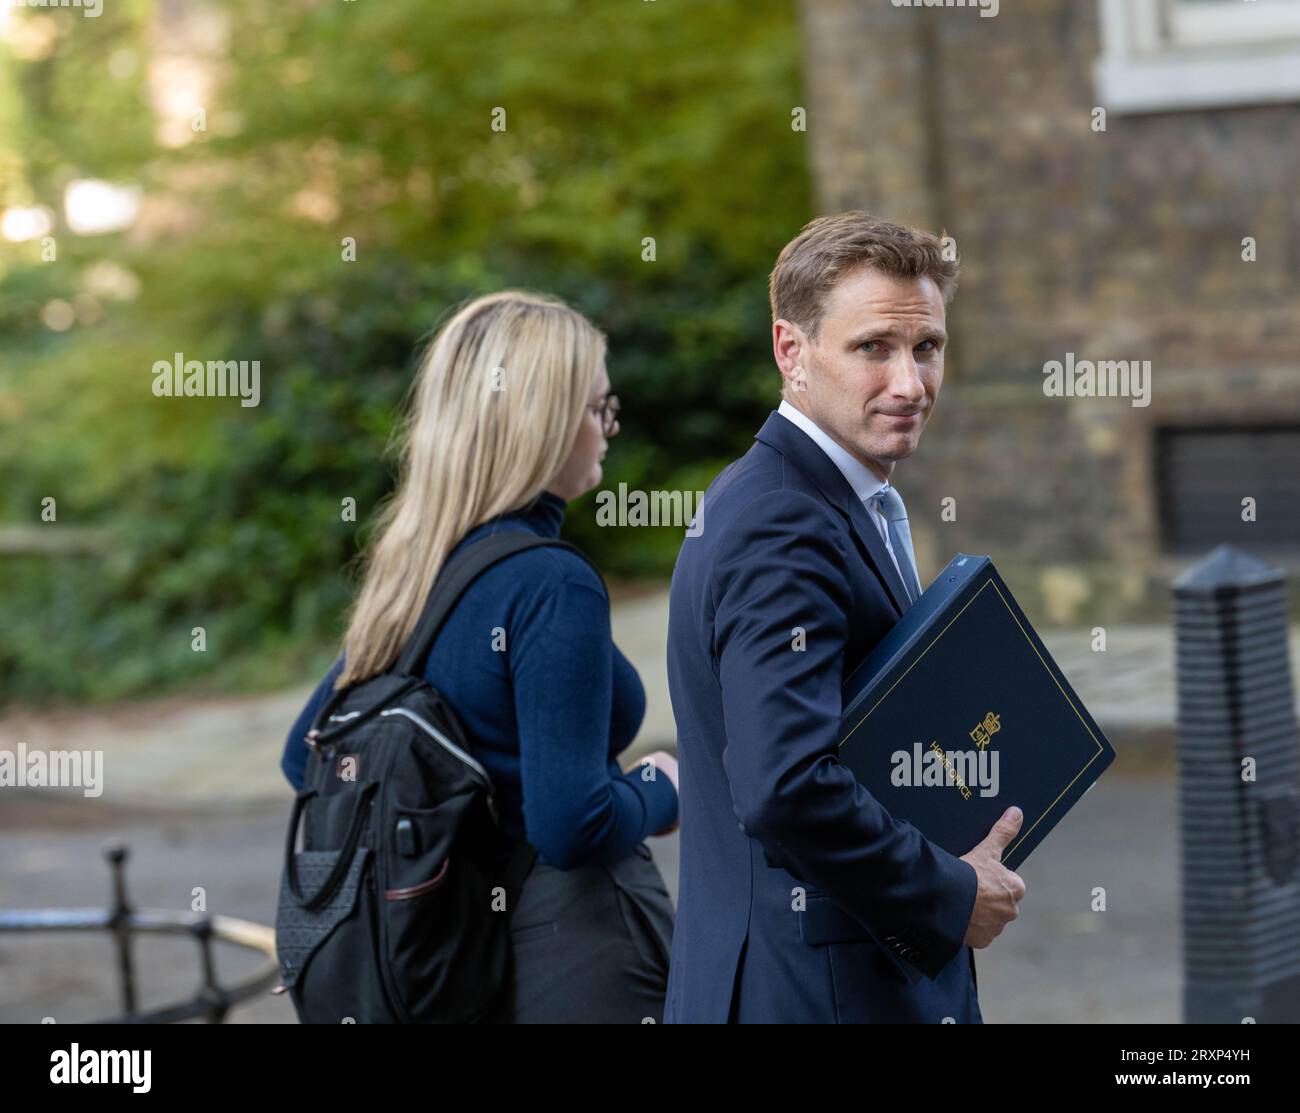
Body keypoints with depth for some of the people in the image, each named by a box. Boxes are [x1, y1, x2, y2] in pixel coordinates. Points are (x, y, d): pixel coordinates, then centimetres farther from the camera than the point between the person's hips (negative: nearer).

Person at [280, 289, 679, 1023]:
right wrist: (661, 792, -6)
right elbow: (573, 826, -25)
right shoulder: (551, 586, -18)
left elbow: (307, 755, 16)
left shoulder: (412, 574, 7)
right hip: (579, 955, -9)